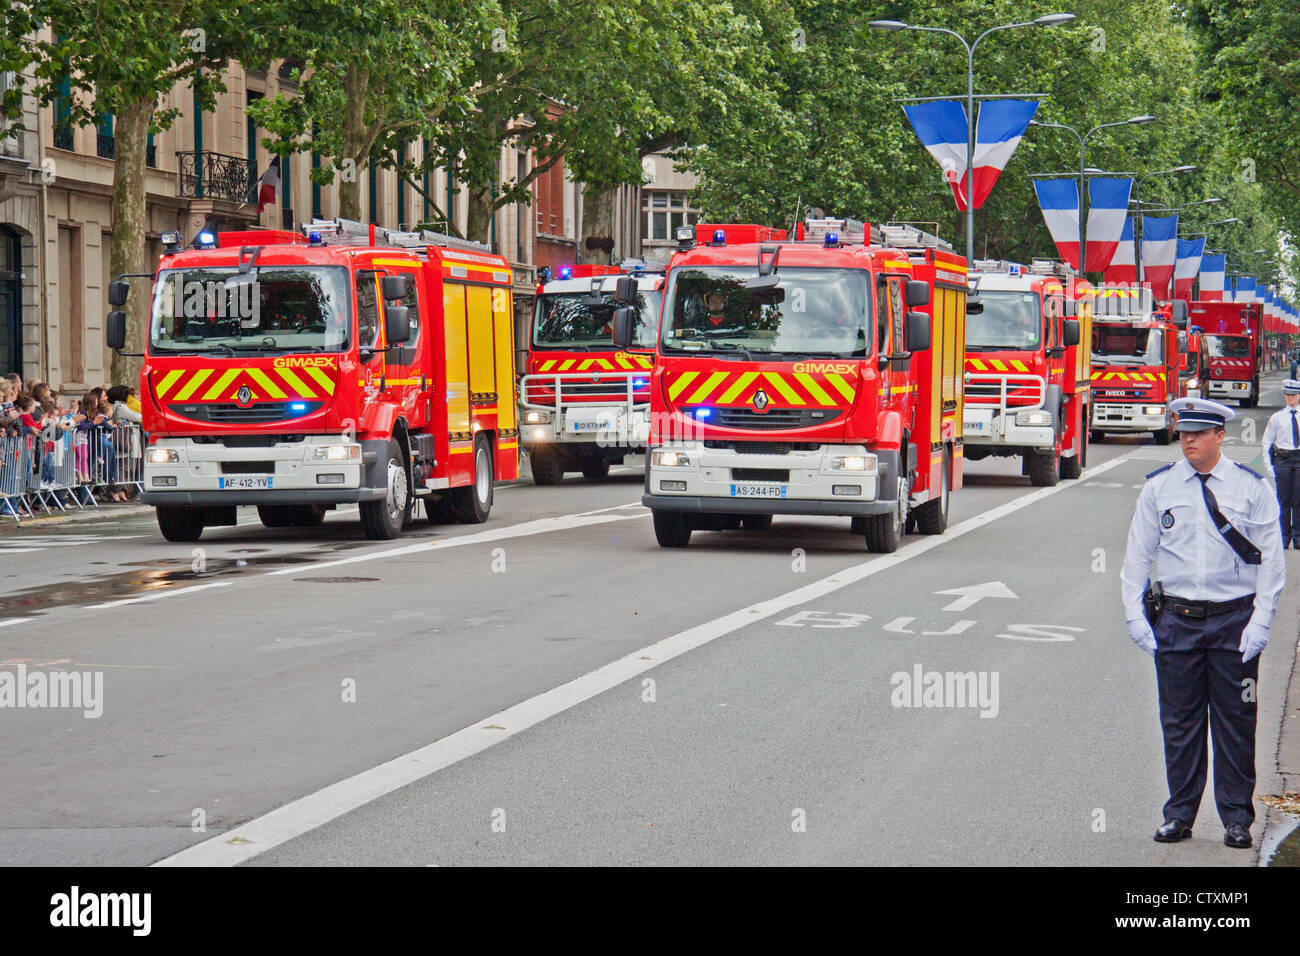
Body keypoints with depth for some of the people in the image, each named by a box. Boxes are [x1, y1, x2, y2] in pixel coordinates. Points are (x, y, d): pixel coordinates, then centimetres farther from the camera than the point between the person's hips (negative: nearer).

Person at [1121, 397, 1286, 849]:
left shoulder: (1251, 488, -1)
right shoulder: (1159, 487, 4)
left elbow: (1270, 559, 2)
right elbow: (1137, 554, 9)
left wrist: (1260, 621, -6)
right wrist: (1135, 616, 2)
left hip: (1234, 621, -1)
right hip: (1176, 620, 2)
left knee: (1235, 722, 3)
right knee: (1179, 721, 6)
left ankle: (1237, 817, 13)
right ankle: (1179, 813, 17)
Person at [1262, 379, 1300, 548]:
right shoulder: (1277, 417, 5)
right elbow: (1267, 442, 10)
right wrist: (1269, 465, 3)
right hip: (1282, 460, 0)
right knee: (1283, 499, 1)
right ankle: (1284, 536, 9)